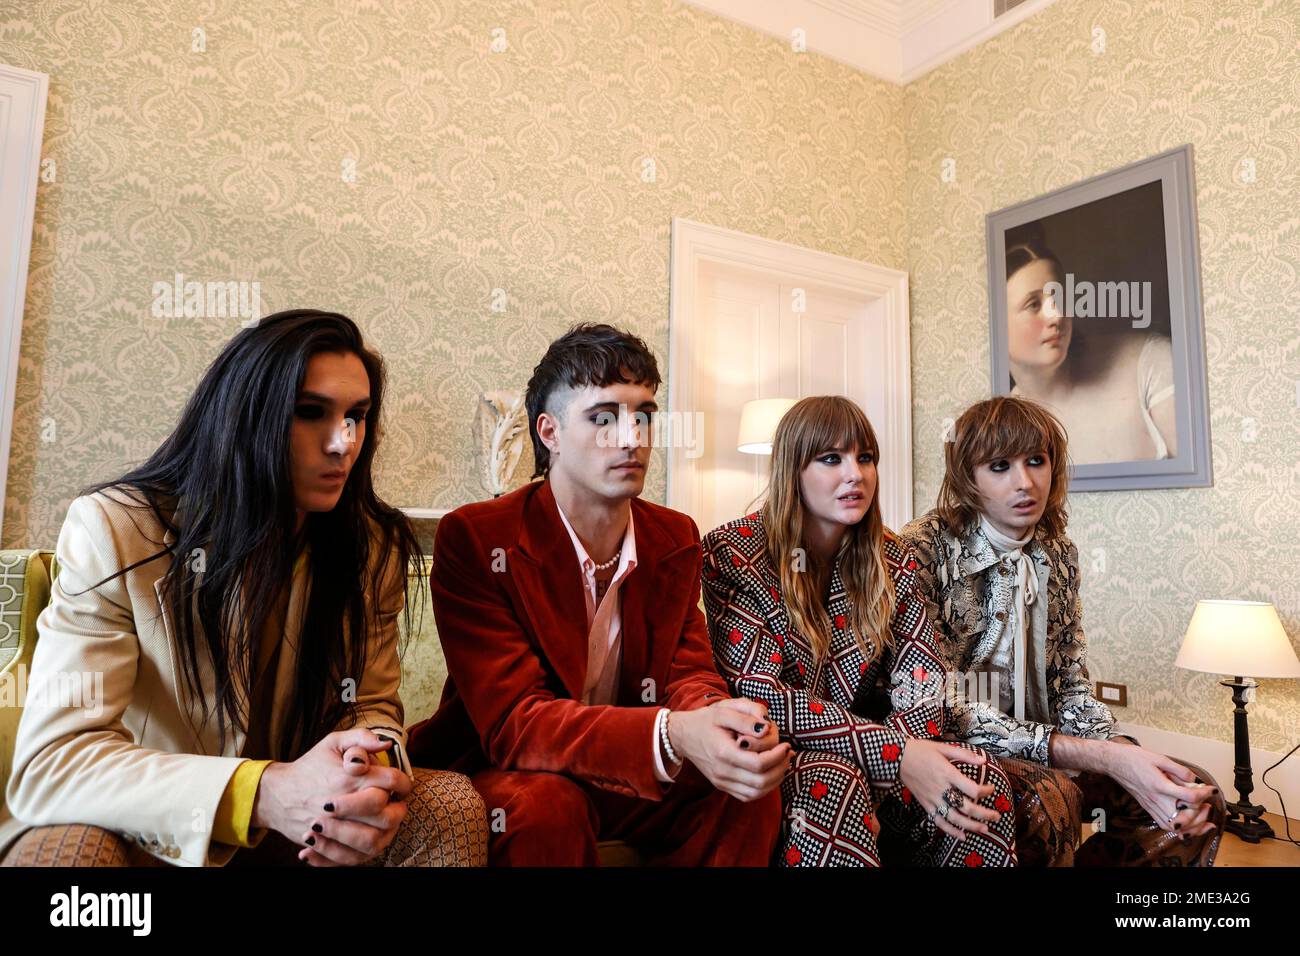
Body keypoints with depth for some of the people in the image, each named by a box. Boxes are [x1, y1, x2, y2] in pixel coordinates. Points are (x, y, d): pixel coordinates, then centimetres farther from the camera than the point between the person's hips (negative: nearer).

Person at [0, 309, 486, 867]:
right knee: (71, 842, -34)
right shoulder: (115, 529, -16)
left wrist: (371, 766, -28)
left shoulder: (373, 545, -5)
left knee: (452, 805, -21)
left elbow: (372, 706, -1)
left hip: (302, 830, 3)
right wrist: (263, 793, -39)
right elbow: (49, 762, -23)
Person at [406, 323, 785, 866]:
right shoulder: (472, 539, -18)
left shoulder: (676, 540, 0)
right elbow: (513, 722, -24)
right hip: (502, 775, -4)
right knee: (543, 806, -35)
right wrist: (672, 735, -41)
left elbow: (689, 675, -3)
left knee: (751, 791, -18)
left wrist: (716, 717, -30)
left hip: (628, 777, 5)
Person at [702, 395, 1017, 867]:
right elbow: (758, 698, -21)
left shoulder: (891, 560, 3)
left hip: (864, 752, 5)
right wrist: (895, 753, -29)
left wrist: (913, 754, -25)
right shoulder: (732, 554, -13)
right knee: (834, 784, -36)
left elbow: (921, 680, -3)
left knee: (982, 784, -20)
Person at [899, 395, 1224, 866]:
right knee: (1046, 798, -33)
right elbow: (940, 709, -22)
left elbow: (1071, 690, 6)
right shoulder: (923, 551, -18)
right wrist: (1103, 758, -27)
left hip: (1036, 750, 7)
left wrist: (1127, 755, -16)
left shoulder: (1057, 553, 4)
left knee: (1197, 796, -4)